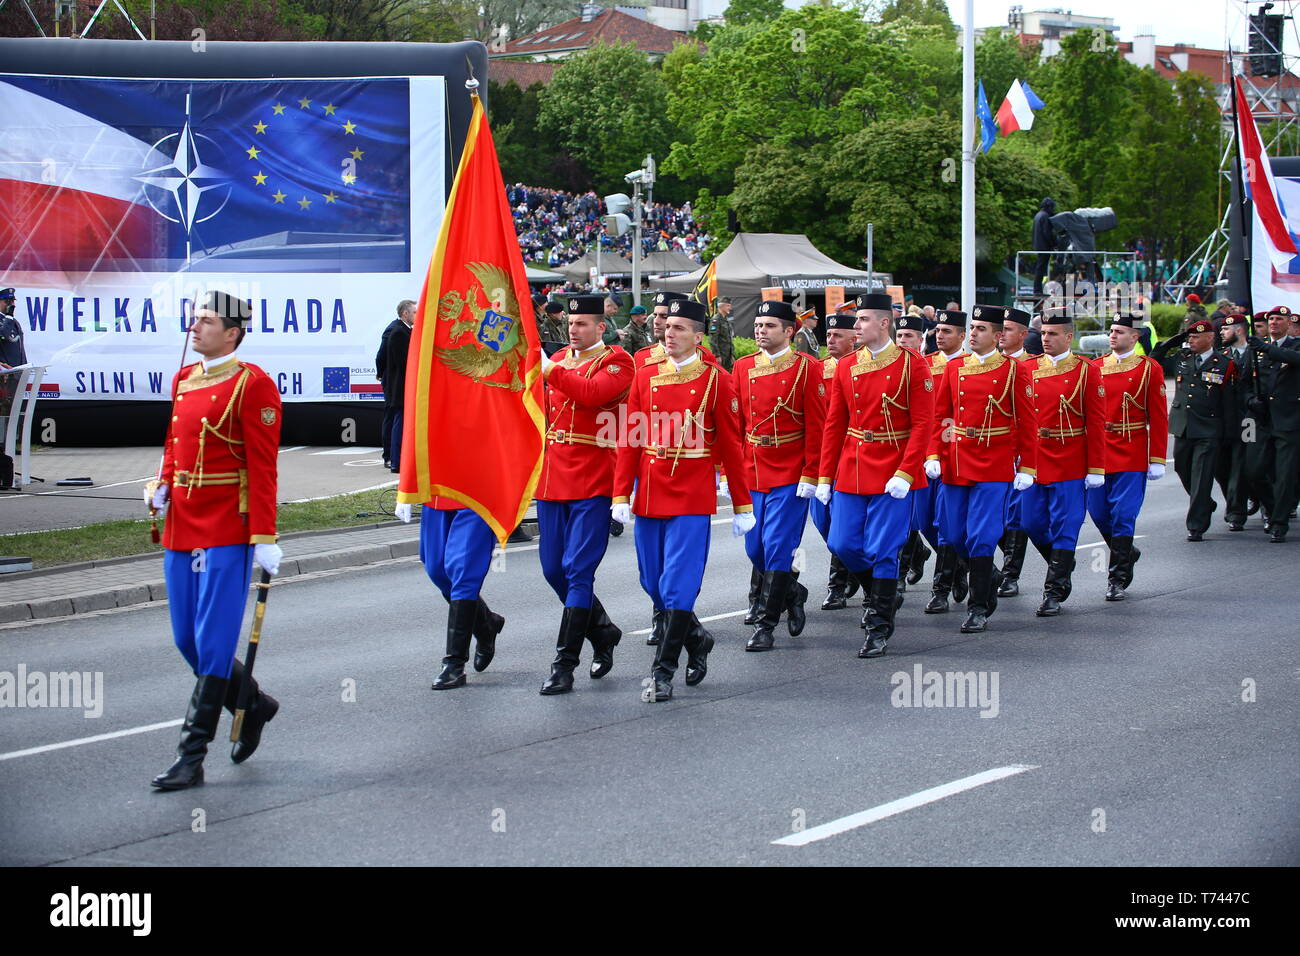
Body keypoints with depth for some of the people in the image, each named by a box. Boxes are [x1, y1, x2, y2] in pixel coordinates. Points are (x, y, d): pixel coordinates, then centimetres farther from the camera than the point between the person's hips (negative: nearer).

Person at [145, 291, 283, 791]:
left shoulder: (252, 384, -10)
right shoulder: (184, 380, 12)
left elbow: (263, 467, -12)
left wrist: (265, 538, -16)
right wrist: (162, 485, 3)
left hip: (227, 533, -8)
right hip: (182, 527, 8)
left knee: (213, 645, -6)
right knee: (187, 642, 12)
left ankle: (191, 758, -4)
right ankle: (254, 705, 33)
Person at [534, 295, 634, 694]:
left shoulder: (616, 362, -5)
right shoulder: (559, 359, 14)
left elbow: (593, 392, -25)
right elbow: (541, 411, 19)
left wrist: (549, 371, -27)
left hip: (592, 484, -7)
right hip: (552, 480, 7)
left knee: (578, 571, -8)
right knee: (553, 569, 10)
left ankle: (565, 665, -6)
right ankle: (603, 633, 31)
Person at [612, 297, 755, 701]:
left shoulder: (716, 380, -3)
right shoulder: (645, 377, 6)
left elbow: (731, 445, -1)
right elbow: (629, 440, 5)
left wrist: (742, 505, 0)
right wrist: (621, 496, -3)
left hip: (692, 499, -4)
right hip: (649, 497, 4)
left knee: (678, 586, -7)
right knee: (653, 584, 11)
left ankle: (663, 671, -2)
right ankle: (697, 639, 34)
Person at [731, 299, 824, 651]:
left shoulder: (806, 368, -6)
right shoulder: (743, 368, 7)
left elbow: (816, 427, -7)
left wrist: (810, 476, -12)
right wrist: (729, 474, 6)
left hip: (790, 477, -5)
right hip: (752, 474, 5)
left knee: (778, 549, -7)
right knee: (755, 549, 9)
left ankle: (766, 624, -1)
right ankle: (792, 592, 33)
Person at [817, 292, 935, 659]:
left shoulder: (912, 365, -8)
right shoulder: (846, 368, 6)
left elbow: (923, 423, -10)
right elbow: (834, 425, 10)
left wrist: (905, 474, -18)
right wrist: (825, 477, 7)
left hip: (893, 474, -5)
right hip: (851, 472, 5)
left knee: (882, 551, -4)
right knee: (844, 544, 4)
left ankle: (880, 628, 6)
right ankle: (882, 596, 29)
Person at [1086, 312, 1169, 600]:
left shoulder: (1149, 369, -2)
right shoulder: (1096, 367, 8)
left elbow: (1159, 418, -3)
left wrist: (1157, 460, -7)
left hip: (1131, 455, -4)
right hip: (1098, 454, 4)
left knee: (1123, 515, -6)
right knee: (1098, 512, 6)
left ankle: (1118, 580, 2)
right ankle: (1126, 553, 33)